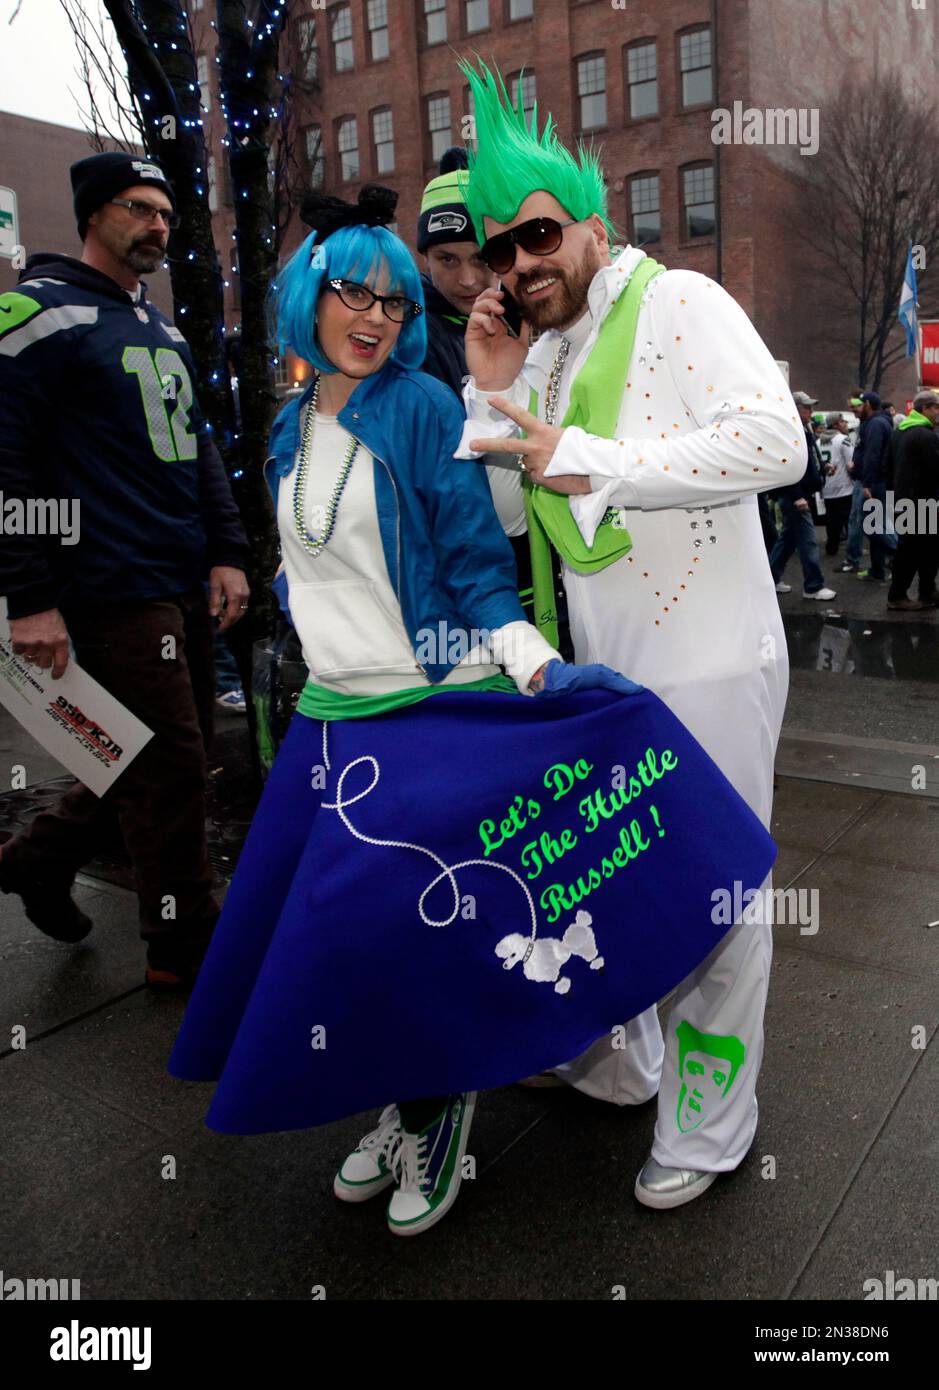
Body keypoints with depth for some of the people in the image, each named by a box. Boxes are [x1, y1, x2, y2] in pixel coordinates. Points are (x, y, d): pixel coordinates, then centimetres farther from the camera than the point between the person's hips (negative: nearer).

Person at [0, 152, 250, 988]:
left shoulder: (163, 329, 19)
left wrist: (227, 552, 10)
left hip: (185, 584, 9)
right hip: (118, 591, -9)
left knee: (169, 756, 15)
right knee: (170, 765, -3)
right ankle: (187, 944, 14)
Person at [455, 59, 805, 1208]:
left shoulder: (677, 303, -10)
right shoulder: (543, 352, 12)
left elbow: (777, 442, -26)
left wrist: (591, 462, -24)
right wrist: (490, 391, -2)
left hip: (708, 669, -7)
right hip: (604, 673, 8)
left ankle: (707, 1132, 24)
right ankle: (618, 1067, 41)